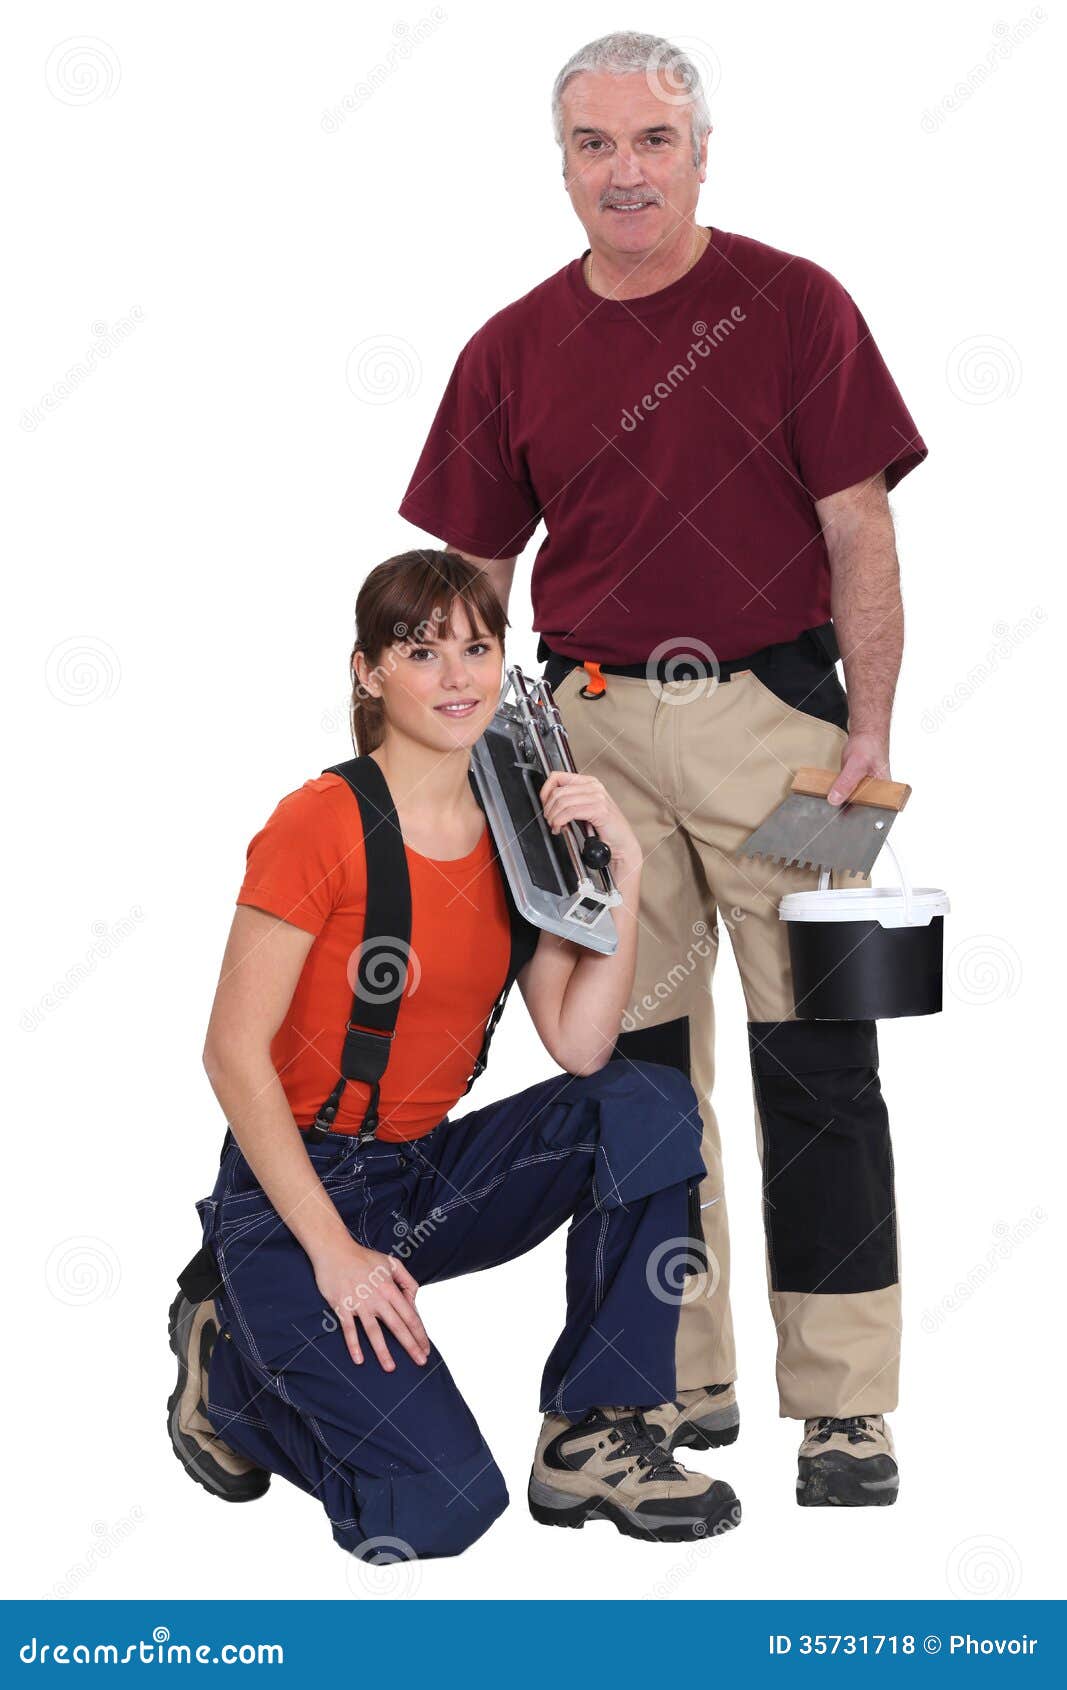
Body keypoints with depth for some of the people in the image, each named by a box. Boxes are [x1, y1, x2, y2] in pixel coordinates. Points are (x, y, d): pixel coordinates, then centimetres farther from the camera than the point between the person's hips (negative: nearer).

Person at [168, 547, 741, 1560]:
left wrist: (621, 874, -15)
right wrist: (333, 1249, -20)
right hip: (295, 1188, -7)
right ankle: (233, 1368, 10)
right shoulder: (322, 823, -16)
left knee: (652, 1105, -15)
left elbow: (580, 1048, -5)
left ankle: (590, 1439, -7)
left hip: (426, 1174, 7)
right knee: (437, 1507, -20)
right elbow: (234, 1051, -17)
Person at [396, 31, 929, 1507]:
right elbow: (471, 570, 12)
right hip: (598, 723, 3)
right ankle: (679, 1383, 20)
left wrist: (872, 727, -10)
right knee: (633, 1058, 8)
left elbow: (859, 529, -3)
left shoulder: (793, 305, 0)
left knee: (816, 1064, -3)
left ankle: (844, 1408, 3)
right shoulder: (514, 350, 8)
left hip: (776, 713, -3)